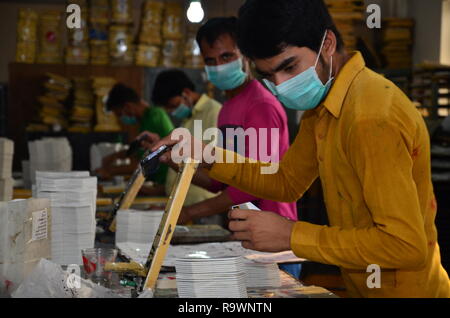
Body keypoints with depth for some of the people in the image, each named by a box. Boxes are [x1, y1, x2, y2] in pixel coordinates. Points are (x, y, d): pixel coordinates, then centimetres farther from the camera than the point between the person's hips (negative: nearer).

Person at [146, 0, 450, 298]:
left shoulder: (373, 118, -26)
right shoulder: (321, 107, 6)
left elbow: (406, 244, -28)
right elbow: (286, 182, 15)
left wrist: (292, 235, -24)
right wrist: (208, 157, 1)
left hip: (405, 289, -9)